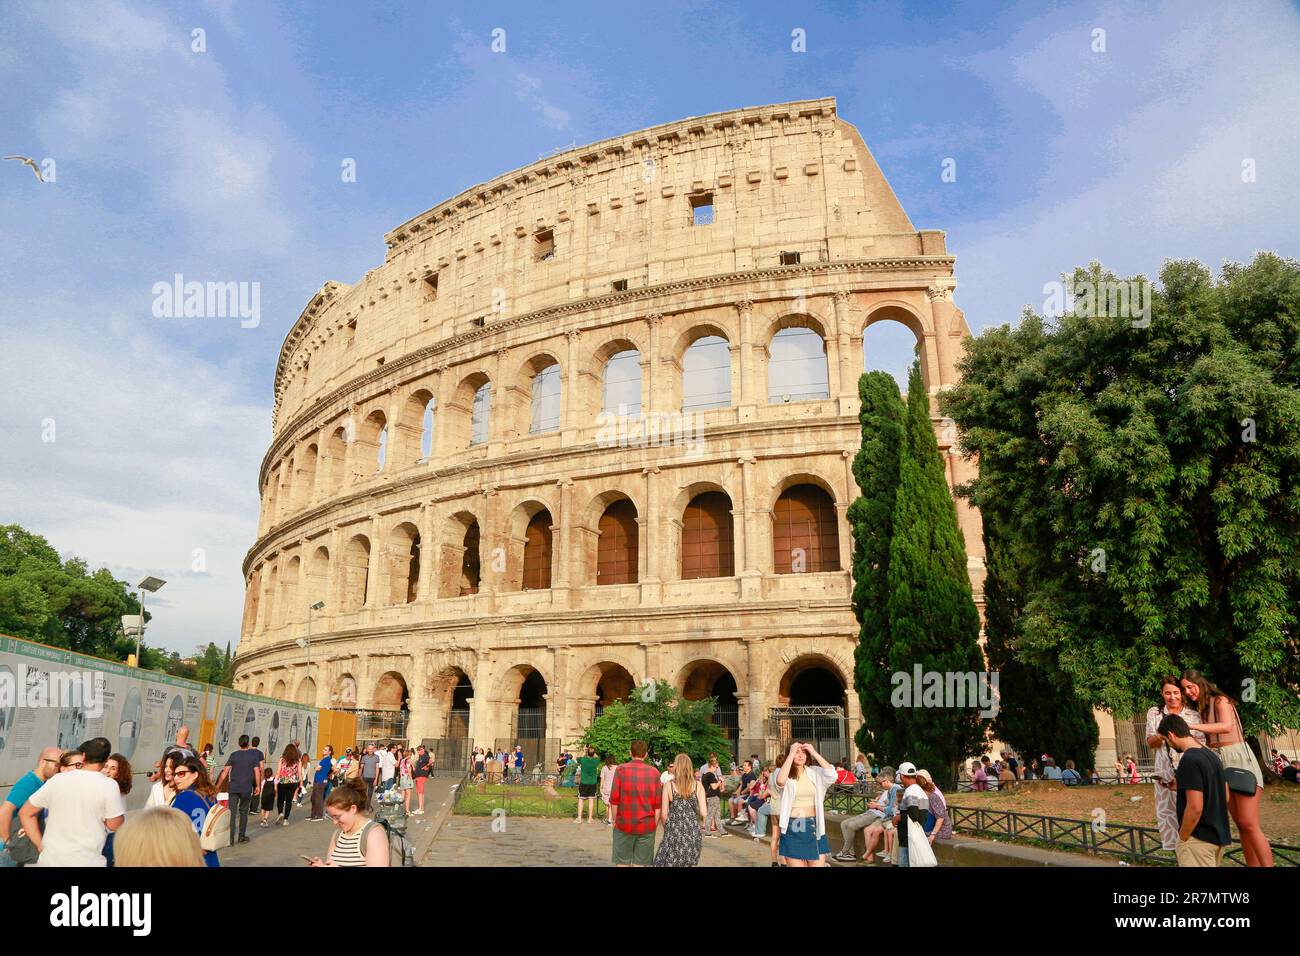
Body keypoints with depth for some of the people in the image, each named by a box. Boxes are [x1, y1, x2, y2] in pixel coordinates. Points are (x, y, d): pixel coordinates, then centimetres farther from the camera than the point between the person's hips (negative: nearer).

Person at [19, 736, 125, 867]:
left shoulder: (56, 779, 1)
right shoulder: (109, 785, -11)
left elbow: (25, 813, 8)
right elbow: (115, 826, -7)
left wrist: (40, 845, 11)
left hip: (50, 860, 3)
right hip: (87, 862, -3)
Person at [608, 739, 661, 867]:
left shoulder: (621, 769, -7)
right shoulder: (654, 772, -3)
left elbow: (614, 799, -7)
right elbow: (658, 803, -1)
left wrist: (614, 820, 6)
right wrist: (655, 824, 9)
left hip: (624, 824, -1)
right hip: (647, 826, 1)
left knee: (622, 862, 11)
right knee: (640, 863, 8)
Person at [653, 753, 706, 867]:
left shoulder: (669, 785, -5)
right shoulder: (698, 785, -1)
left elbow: (663, 814, -5)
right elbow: (703, 813, -4)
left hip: (675, 832, -2)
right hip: (693, 832, 2)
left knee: (670, 863, 7)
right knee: (688, 863, 15)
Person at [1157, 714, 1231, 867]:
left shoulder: (1189, 760, -21)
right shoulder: (1212, 755, 7)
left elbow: (1195, 808, -24)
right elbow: (1225, 796, 18)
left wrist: (1182, 838, -12)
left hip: (1199, 838, -9)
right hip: (1219, 835, 9)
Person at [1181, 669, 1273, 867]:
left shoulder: (1220, 700, -5)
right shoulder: (1202, 709, 15)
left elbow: (1227, 726, -25)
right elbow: (1209, 740, 7)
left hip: (1239, 759, -7)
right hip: (1220, 762, 7)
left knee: (1249, 824, -12)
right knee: (1240, 824, 6)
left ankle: (1267, 864, -10)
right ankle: (1253, 865, 8)